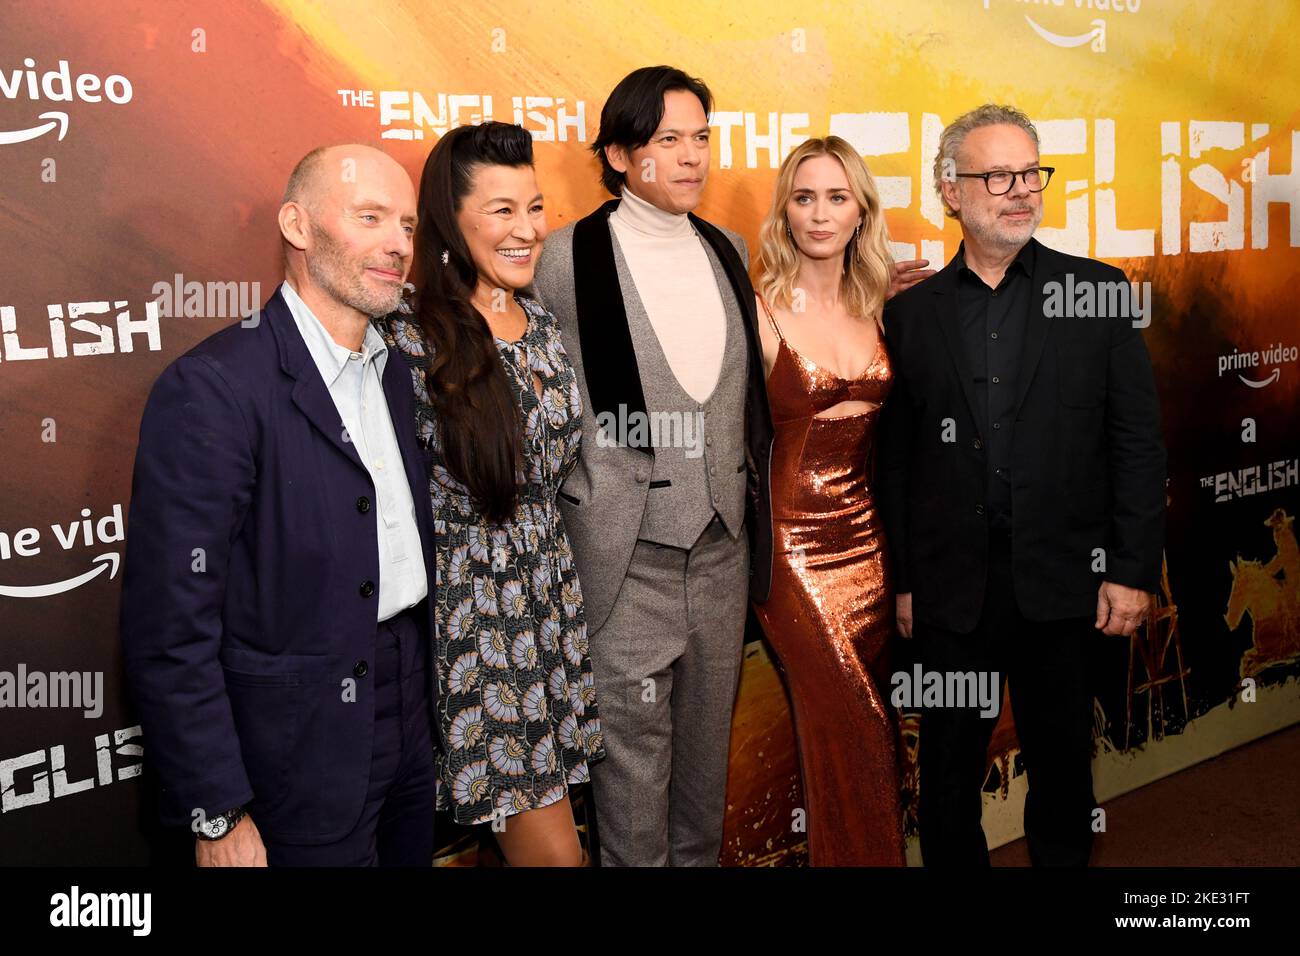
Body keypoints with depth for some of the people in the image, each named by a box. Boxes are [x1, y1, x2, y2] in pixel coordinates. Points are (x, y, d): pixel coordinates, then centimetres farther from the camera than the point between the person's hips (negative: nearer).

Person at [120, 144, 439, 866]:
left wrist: (435, 709, 10)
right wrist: (218, 818, -17)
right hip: (301, 766, -7)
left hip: (412, 732, 7)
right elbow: (170, 630, -19)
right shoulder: (210, 387, -18)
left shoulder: (396, 371, 7)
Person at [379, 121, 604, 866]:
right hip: (472, 611, -6)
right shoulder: (412, 343, -15)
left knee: (531, 834, 14)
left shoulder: (544, 324, 5)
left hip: (552, 598, 6)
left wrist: (549, 562, 15)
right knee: (554, 849, 0)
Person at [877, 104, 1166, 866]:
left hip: (1064, 583, 0)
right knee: (950, 773, 11)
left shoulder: (1098, 292, 2)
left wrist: (1133, 571, -5)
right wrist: (902, 579, 2)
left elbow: (1138, 443, 0)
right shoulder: (911, 312, 4)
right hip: (951, 589, 1)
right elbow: (896, 460, 4)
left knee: (1063, 766, 14)